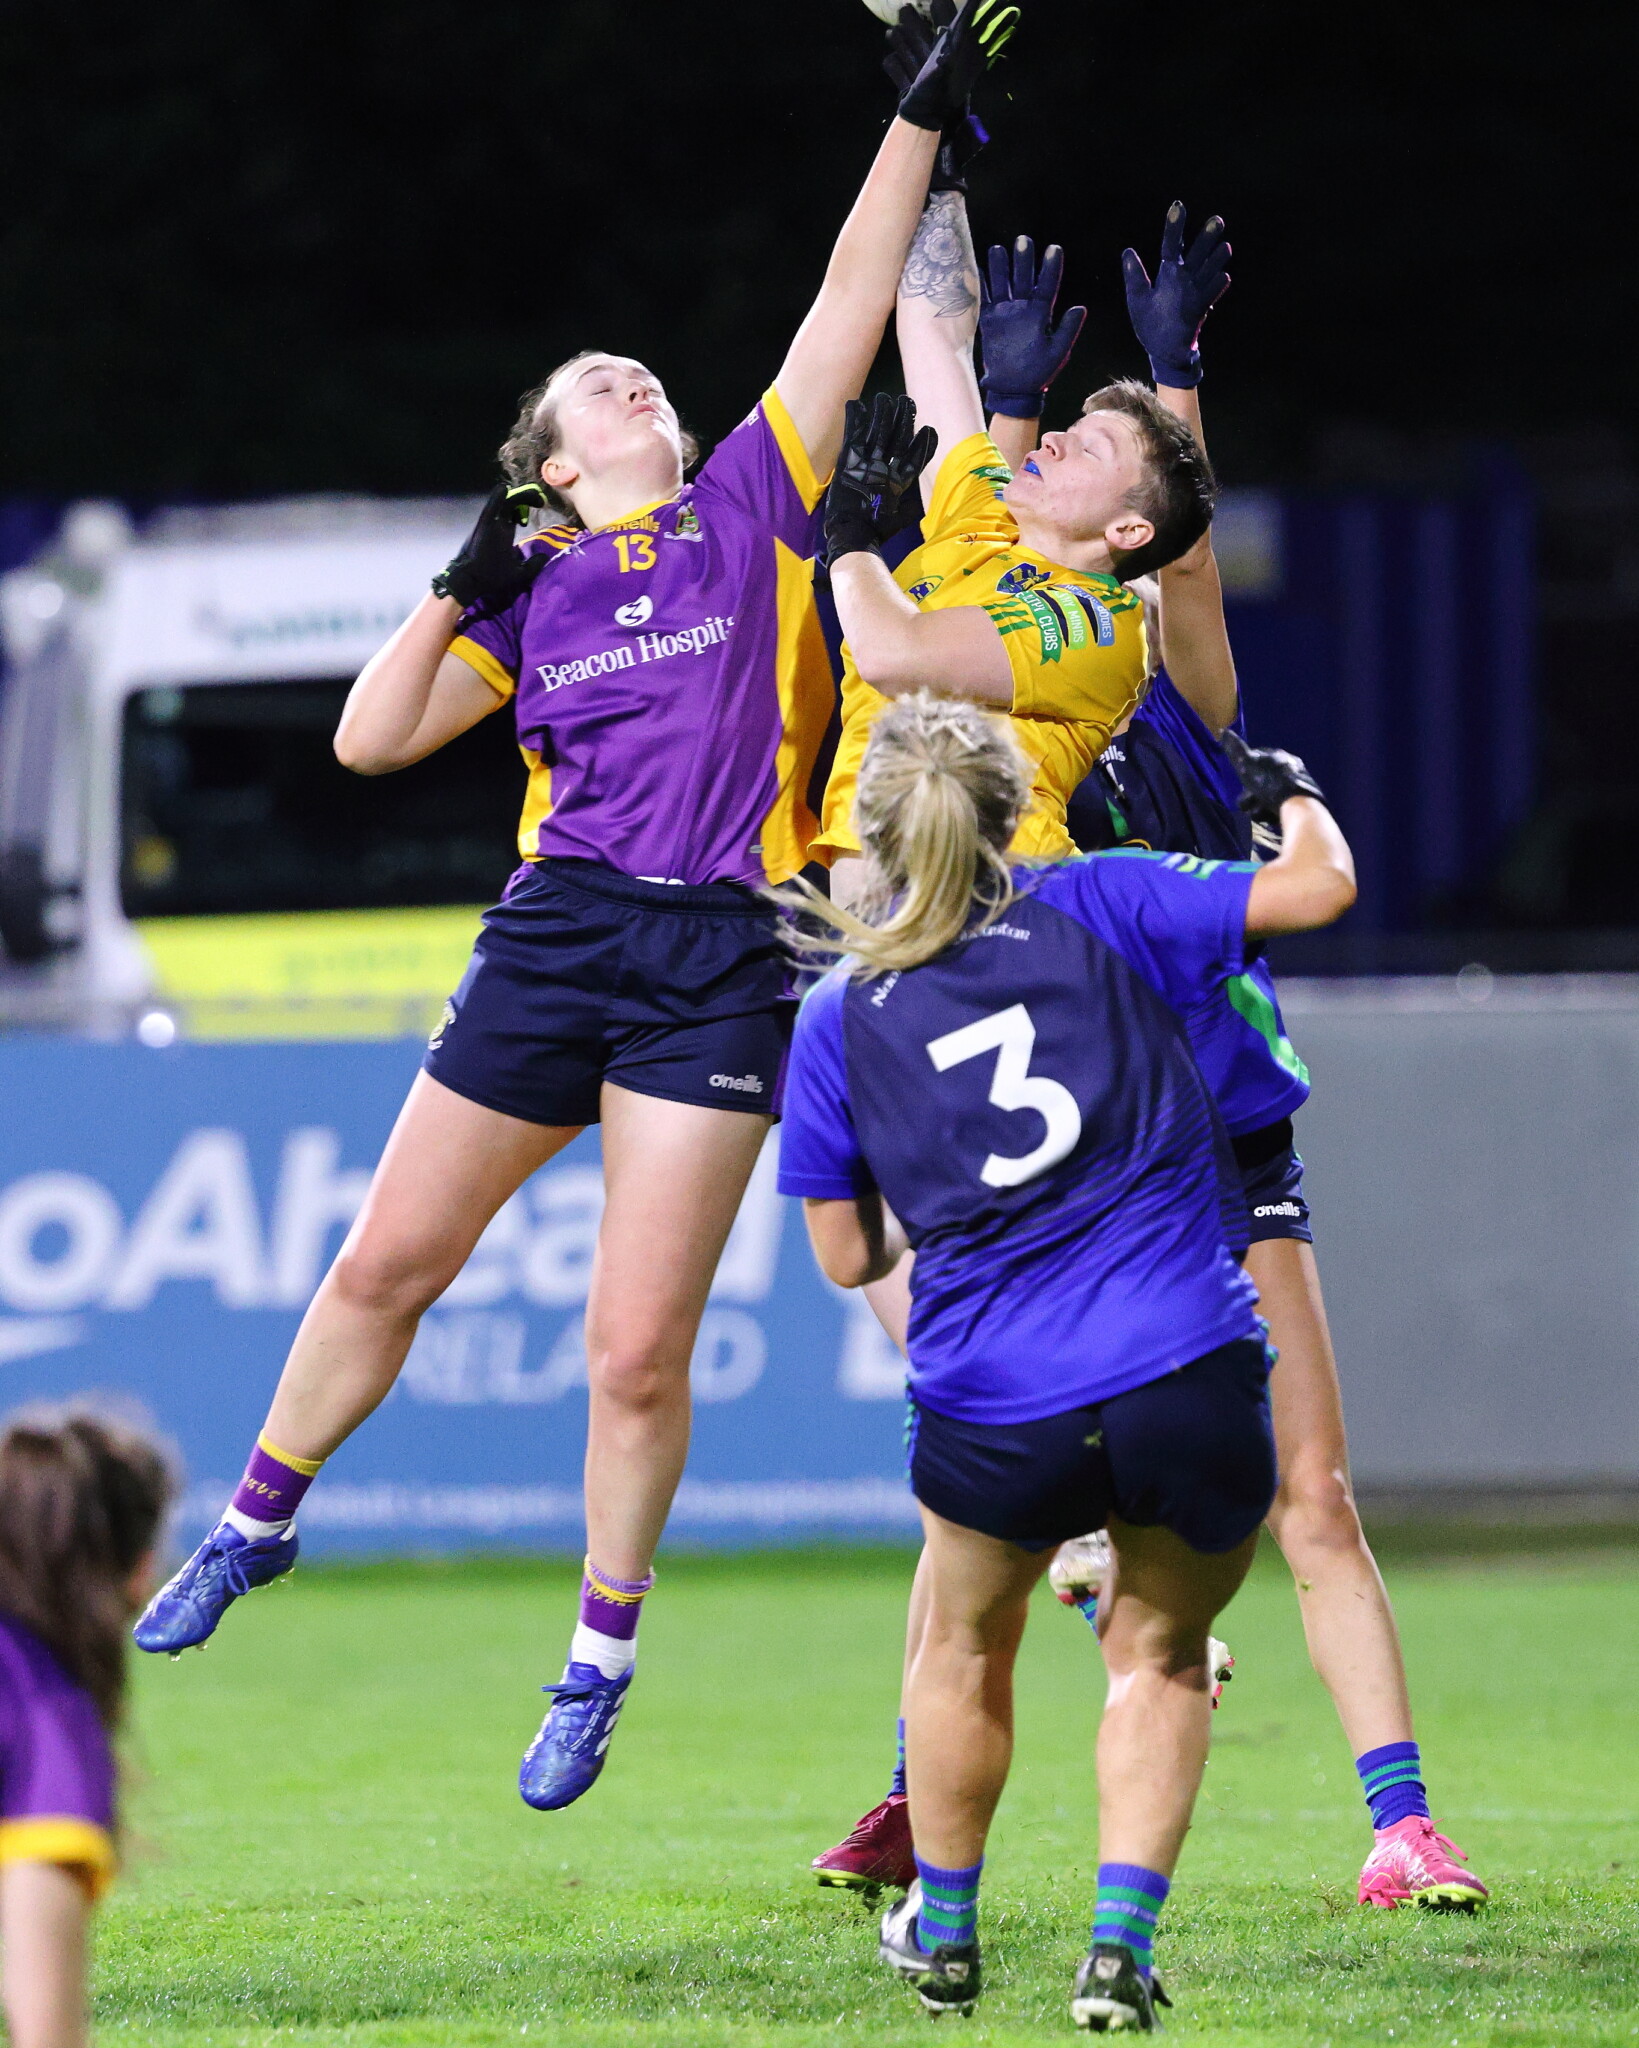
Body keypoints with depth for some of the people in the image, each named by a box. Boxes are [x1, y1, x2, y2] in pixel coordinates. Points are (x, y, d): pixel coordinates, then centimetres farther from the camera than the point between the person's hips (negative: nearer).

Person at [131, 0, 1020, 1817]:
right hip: (553, 935, 2)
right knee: (387, 1263, 8)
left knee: (636, 1345, -5)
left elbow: (851, 301, 7)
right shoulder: (530, 590, 14)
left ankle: (599, 1660, 10)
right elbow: (370, 739, 8)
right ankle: (256, 1522, 30)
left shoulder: (753, 508, 11)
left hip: (719, 967, -2)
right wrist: (466, 583, 1)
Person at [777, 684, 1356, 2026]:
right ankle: (1120, 1947, 9)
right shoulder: (1101, 909, 1)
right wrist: (1295, 796, 23)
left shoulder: (839, 1019, 5)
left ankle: (942, 1931, 41)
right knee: (1161, 1656, 23)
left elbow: (847, 1257, 12)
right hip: (1190, 1387, 0)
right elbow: (1318, 887, 2)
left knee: (965, 1650, 29)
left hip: (996, 1423, 1)